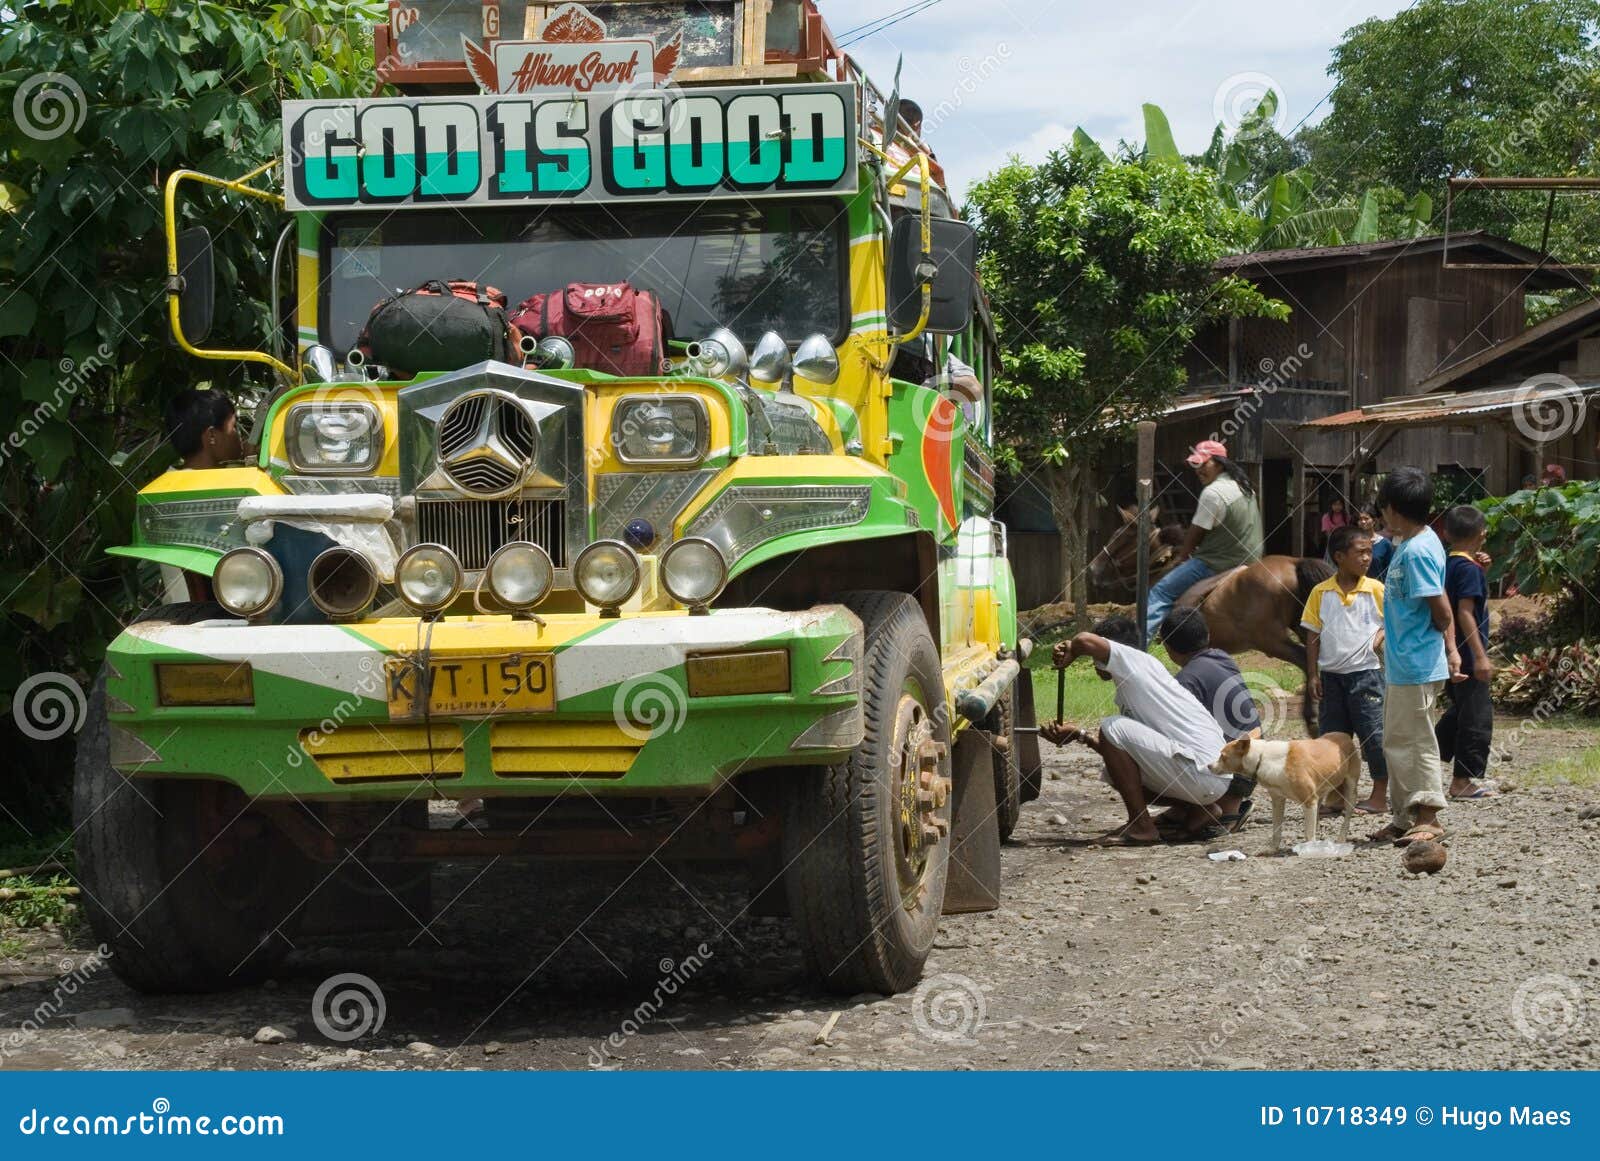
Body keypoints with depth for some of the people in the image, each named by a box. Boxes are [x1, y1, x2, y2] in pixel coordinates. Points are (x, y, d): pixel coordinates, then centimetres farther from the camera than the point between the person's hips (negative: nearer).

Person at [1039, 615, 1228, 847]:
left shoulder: (1138, 662, -5)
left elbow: (1086, 641, -21)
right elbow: (1122, 752, 27)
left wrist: (1070, 652, 1)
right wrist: (1079, 736, 24)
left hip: (1203, 772, -10)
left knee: (1111, 727, -9)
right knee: (1117, 771, 20)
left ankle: (1141, 827, -8)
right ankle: (1198, 811, 12)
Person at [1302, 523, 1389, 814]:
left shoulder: (1375, 590, -3)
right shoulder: (1321, 593, 2)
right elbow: (1313, 635, 5)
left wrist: (1382, 635, -13)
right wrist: (1313, 675, 2)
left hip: (1365, 672, -3)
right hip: (1331, 674, 3)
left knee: (1374, 735, -3)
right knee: (1331, 736, 9)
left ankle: (1380, 796, 6)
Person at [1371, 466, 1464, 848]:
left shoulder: (1418, 550, -18)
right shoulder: (1408, 544, 12)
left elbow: (1441, 609, -17)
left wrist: (1448, 647, -1)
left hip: (1417, 667, -10)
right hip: (1400, 664, 10)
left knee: (1414, 741, -5)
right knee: (1396, 741, 15)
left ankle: (1428, 818, 0)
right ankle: (1403, 818, 22)